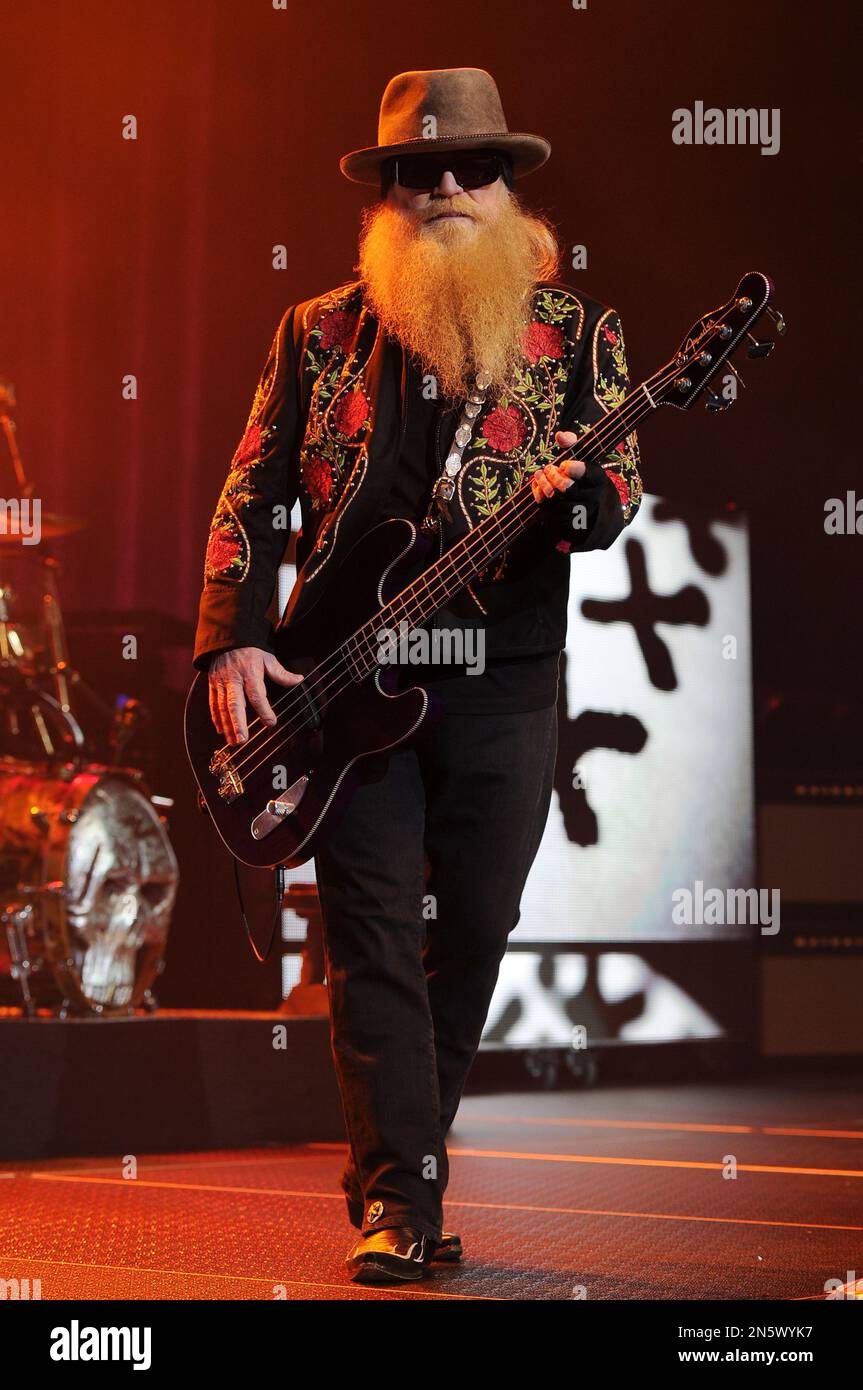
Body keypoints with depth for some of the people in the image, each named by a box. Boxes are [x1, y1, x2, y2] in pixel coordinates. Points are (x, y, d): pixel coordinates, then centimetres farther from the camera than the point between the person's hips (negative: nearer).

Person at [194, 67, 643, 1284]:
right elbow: (253, 496, 7)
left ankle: (404, 1171, 22)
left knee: (472, 935, 6)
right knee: (375, 938, -5)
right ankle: (399, 1204, -2)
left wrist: (574, 494, -25)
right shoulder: (320, 335, 9)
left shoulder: (574, 333, 7)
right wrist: (230, 640, -5)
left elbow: (622, 489, -1)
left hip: (504, 684, 0)